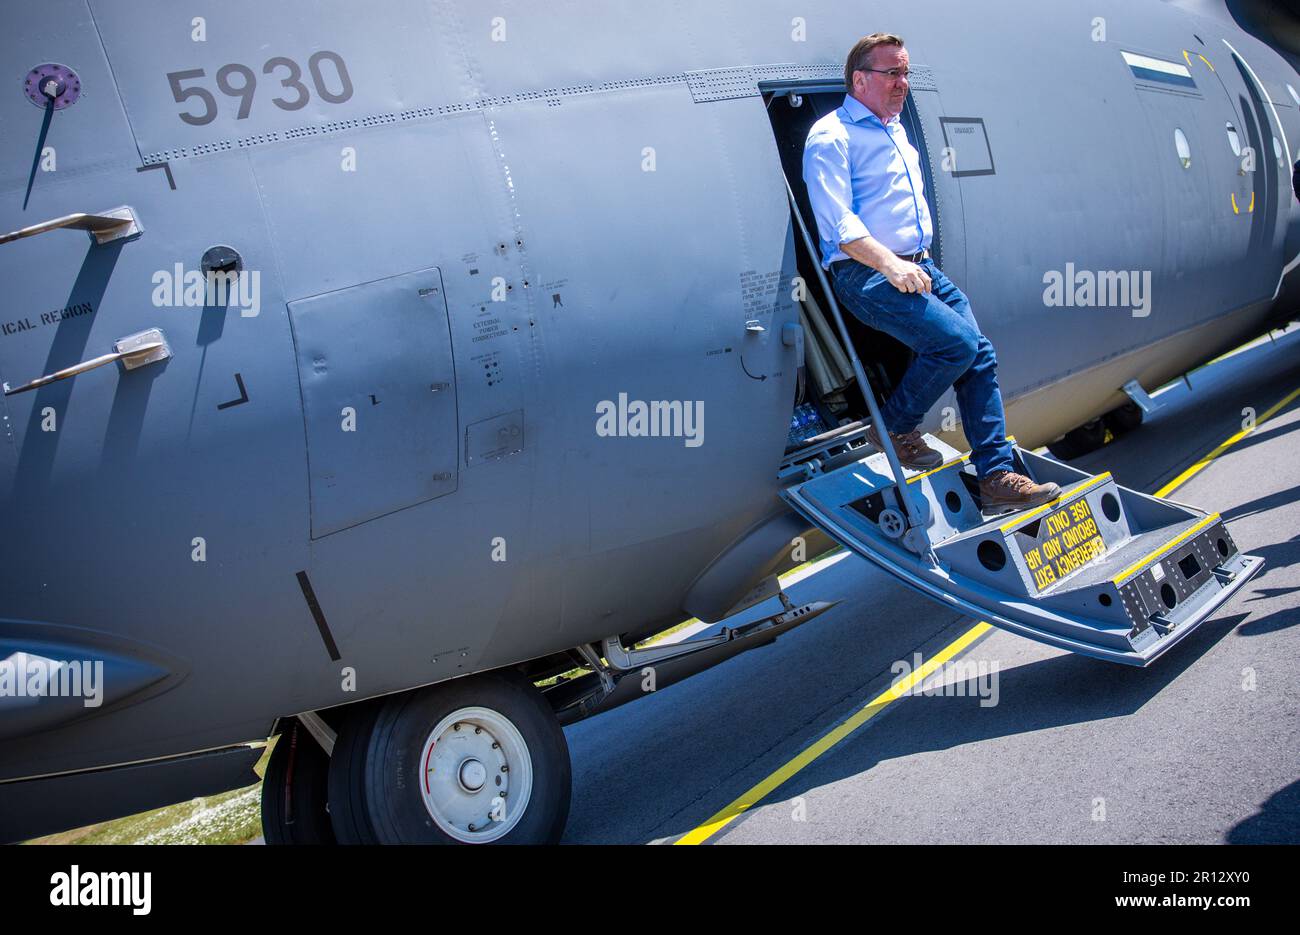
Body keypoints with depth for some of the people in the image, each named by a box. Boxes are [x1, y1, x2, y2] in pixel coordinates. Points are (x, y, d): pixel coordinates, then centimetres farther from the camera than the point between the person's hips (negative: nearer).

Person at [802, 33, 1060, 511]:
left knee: (981, 354, -7)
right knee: (957, 342, -24)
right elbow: (838, 223, -15)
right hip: (865, 274, -8)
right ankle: (893, 428, -1)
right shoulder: (831, 136, -4)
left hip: (920, 267, 8)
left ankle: (997, 477, -5)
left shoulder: (897, 131, 23)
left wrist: (916, 263, 17)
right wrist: (890, 265, -24)